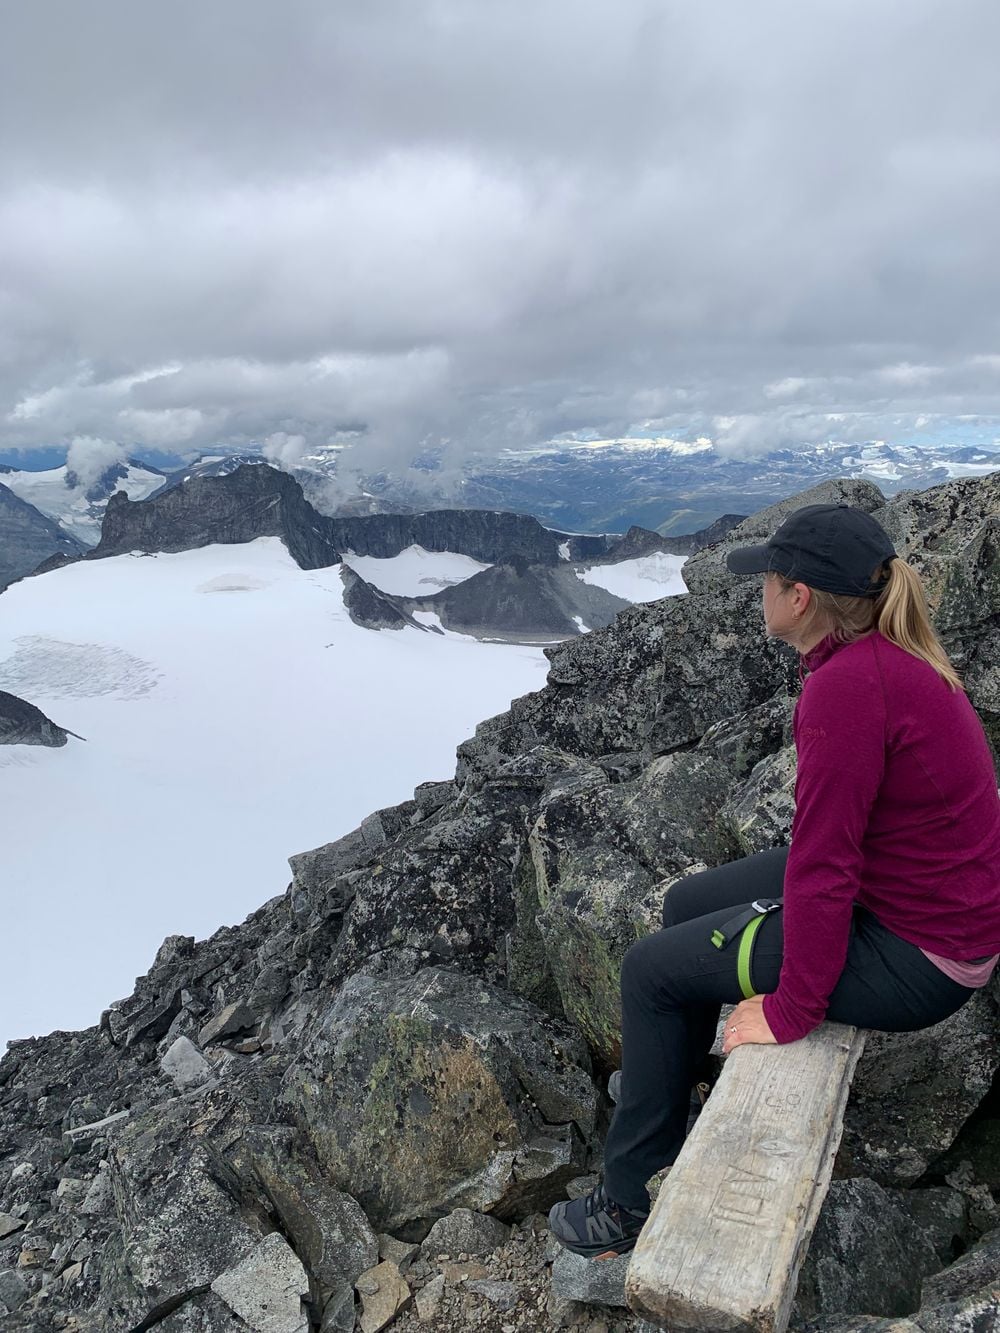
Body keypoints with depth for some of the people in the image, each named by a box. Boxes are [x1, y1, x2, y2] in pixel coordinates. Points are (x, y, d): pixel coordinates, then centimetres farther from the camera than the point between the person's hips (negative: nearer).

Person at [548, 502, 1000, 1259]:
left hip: (915, 955, -9)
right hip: (934, 898, 9)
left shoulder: (848, 686, -30)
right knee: (685, 905, 16)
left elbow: (824, 864, -27)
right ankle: (665, 1087, 37)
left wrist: (791, 1009, -16)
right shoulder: (893, 654, 1)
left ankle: (633, 1203, 20)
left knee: (651, 970, 0)